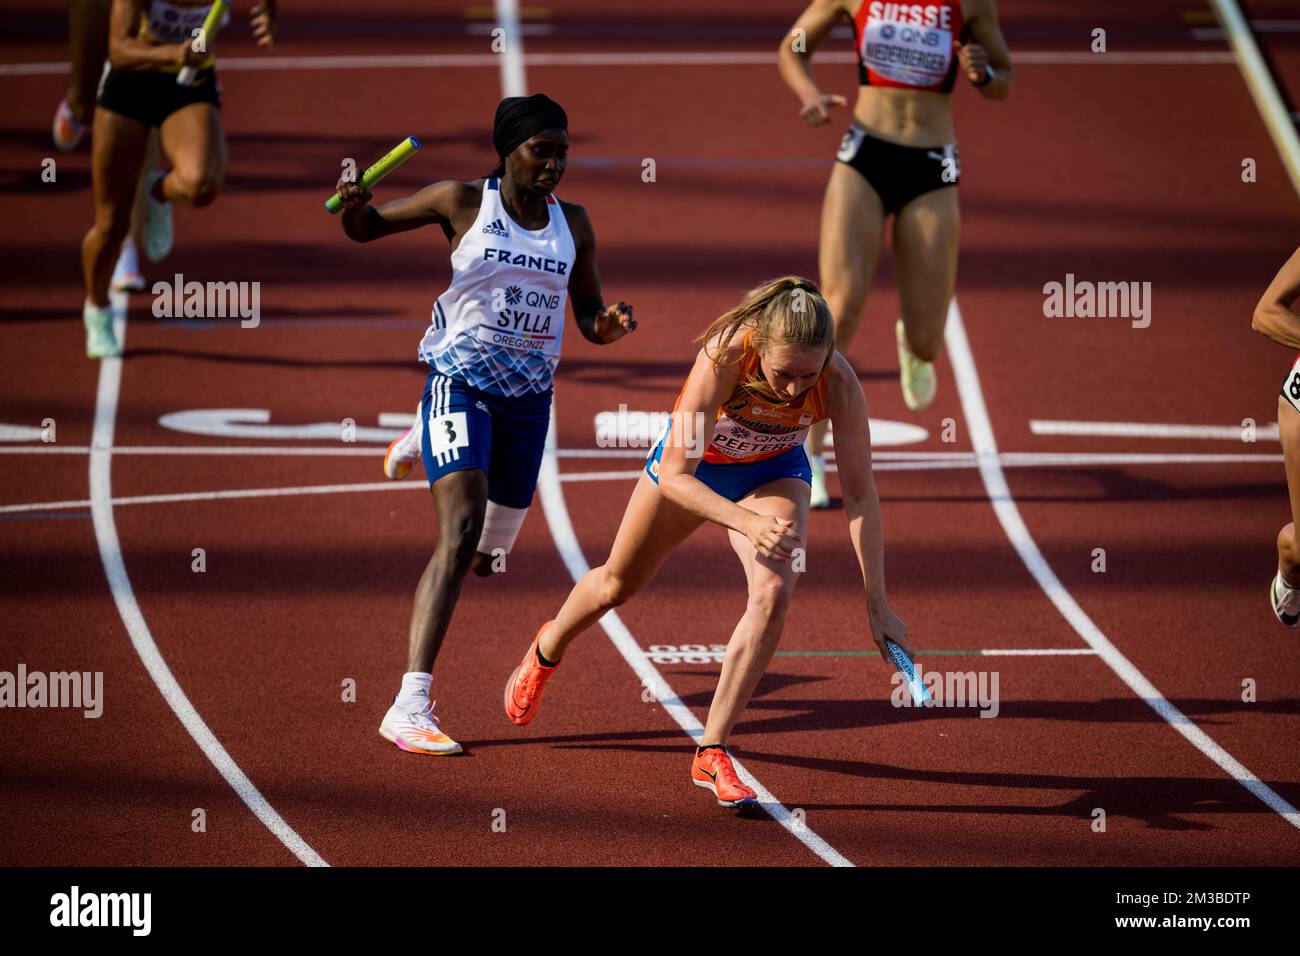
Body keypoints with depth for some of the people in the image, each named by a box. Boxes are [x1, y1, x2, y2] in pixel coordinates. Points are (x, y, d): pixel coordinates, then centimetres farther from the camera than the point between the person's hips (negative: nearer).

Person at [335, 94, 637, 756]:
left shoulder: (573, 224, 5)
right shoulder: (461, 202, -5)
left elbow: (589, 319, 12)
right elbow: (366, 228, 5)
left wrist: (608, 326, -12)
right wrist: (352, 205, -19)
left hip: (529, 397, 5)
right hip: (461, 382, -5)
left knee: (486, 558, 17)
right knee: (460, 533, -24)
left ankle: (423, 444, 50)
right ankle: (409, 707, -28)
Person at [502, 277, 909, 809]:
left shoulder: (839, 383, -36)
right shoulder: (724, 356, -42)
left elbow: (860, 494, -26)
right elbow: (674, 476, -40)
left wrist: (877, 603, -27)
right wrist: (748, 523, -55)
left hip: (771, 474, 1)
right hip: (690, 466, -1)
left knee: (774, 594, -25)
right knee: (619, 583, 20)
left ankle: (710, 754, -14)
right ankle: (548, 650, 55)